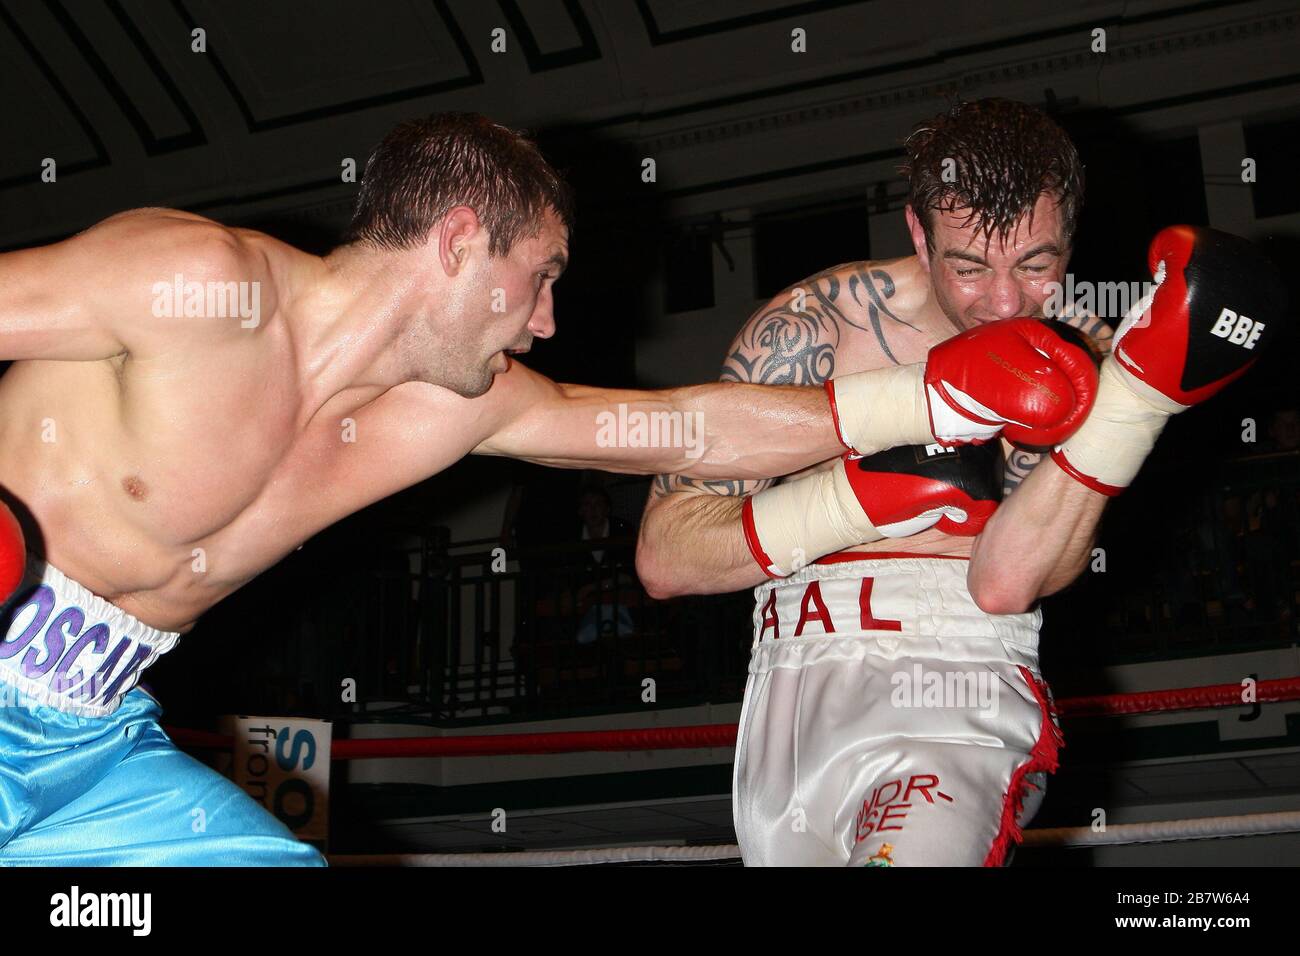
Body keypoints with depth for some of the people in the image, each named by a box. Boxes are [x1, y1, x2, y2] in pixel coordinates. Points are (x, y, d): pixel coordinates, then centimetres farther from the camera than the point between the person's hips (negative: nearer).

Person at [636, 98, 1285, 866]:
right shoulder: (813, 327, -2)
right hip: (799, 690, 3)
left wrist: (1139, 397, -22)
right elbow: (664, 558, -4)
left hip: (965, 691, -2)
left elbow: (1004, 585, -14)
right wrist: (860, 498, -14)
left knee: (914, 849, -29)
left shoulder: (1083, 366, 0)